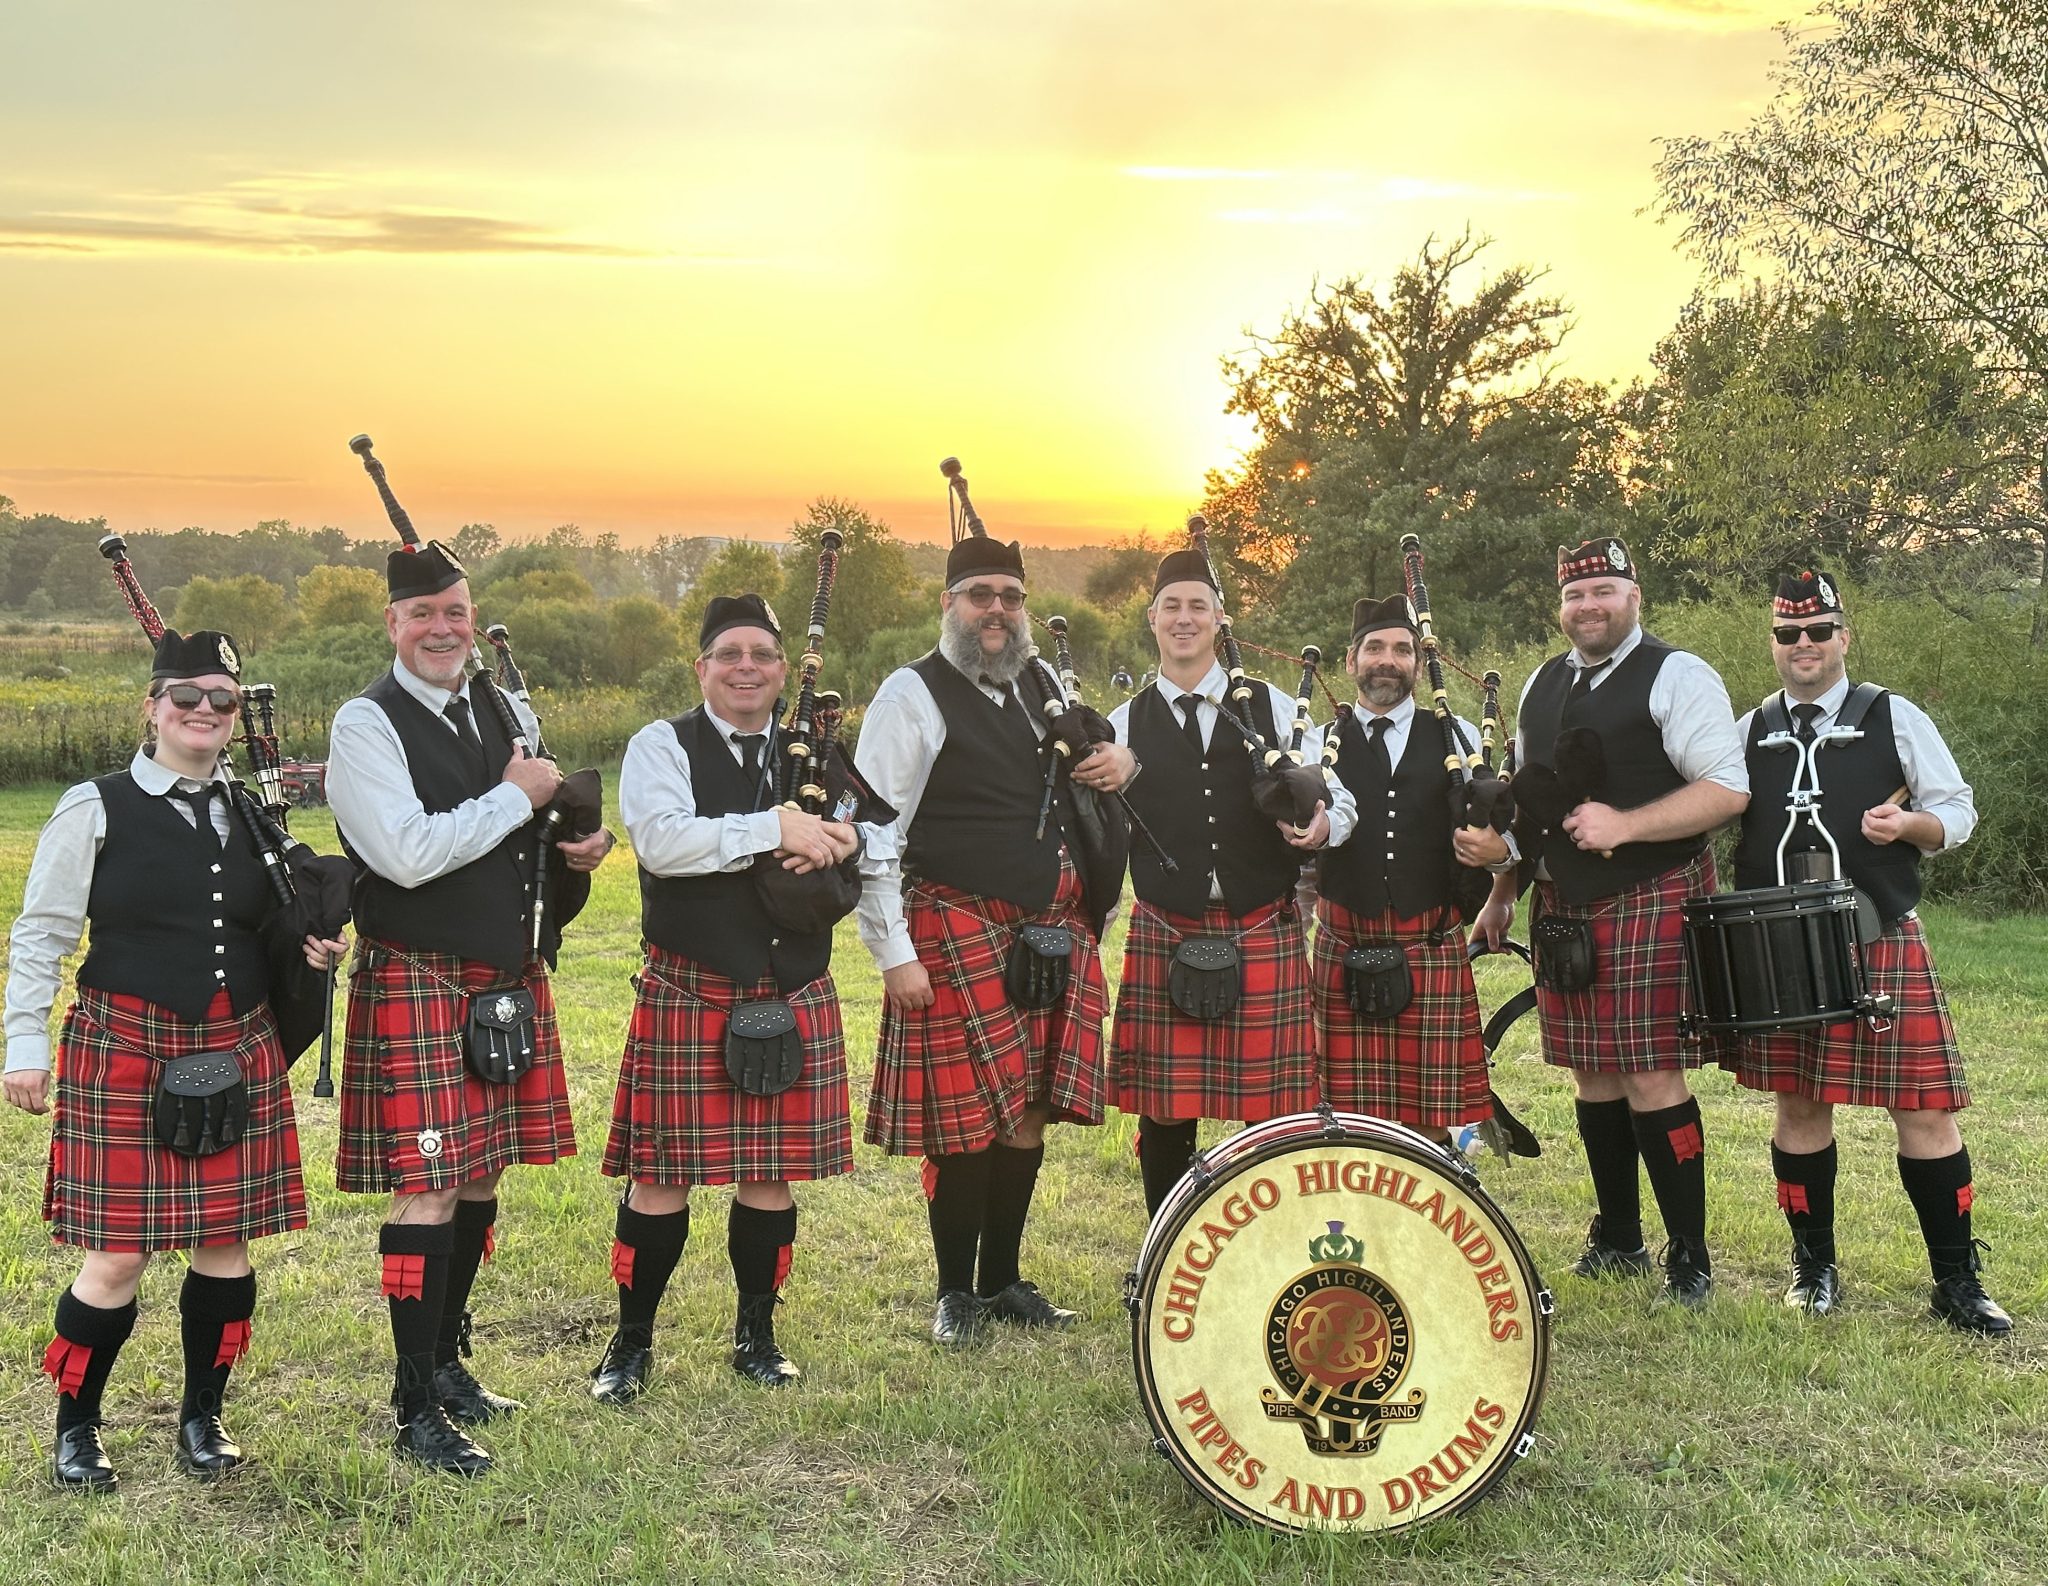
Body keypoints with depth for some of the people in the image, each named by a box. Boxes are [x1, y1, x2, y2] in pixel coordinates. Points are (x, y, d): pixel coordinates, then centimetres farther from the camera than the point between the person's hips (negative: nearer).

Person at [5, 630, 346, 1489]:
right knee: (118, 1255, -1)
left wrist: (312, 946, 1)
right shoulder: (96, 809, -4)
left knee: (227, 1245, 8)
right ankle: (75, 1428, 19)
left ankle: (203, 1417, 26)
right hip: (125, 1055, -4)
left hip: (237, 1055, 4)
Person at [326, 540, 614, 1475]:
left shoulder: (506, 711, 11)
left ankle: (447, 1359, 32)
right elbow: (409, 855, -23)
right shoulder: (367, 725, -11)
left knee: (480, 1178, 15)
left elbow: (543, 828, 25)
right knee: (428, 1189, -6)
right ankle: (417, 1410, 5)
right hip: (419, 987, -7)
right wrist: (517, 798, -16)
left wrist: (580, 845, 2)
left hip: (511, 984, 7)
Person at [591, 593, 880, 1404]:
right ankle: (632, 1340, 18)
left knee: (771, 1176, 9)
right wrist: (773, 829, -20)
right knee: (663, 1175, 2)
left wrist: (833, 845, -12)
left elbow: (859, 848, 11)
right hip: (687, 995, -4)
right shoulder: (662, 747, -2)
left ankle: (757, 1335, 24)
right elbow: (662, 841, -19)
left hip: (795, 996, 4)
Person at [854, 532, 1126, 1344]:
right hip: (957, 935, -6)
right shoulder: (912, 694, -6)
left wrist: (1108, 772, 5)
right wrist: (894, 952, -15)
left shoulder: (1041, 688, 14)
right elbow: (875, 834, -10)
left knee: (1029, 1114, 10)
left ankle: (1003, 1278, 24)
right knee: (966, 1122, -1)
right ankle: (956, 1293, 15)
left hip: (1048, 935, 6)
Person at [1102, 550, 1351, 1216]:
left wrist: (1322, 826, -11)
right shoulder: (1125, 727, 7)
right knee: (1164, 1113, 5)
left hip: (1265, 938, 0)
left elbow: (1338, 801, 6)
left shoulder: (1274, 709, 7)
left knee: (1273, 1111, 3)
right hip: (1164, 941, 0)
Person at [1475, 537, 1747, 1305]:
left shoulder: (1677, 678, -6)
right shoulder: (1543, 685, 14)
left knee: (1652, 1077, -6)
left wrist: (1624, 825, -22)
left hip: (1650, 905, -6)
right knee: (1593, 1074, 11)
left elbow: (1728, 790, -14)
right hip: (1564, 908, 6)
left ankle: (1690, 1256, 5)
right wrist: (1501, 893, 18)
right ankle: (1618, 1237, 24)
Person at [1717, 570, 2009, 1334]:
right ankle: (1813, 1266, 22)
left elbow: (1957, 812, 5)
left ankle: (1957, 1280, 9)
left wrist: (1907, 825, -16)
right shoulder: (1749, 732, 11)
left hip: (1881, 943, -2)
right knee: (1797, 1102, 7)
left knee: (1922, 1109, -3)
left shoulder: (1894, 718, 4)